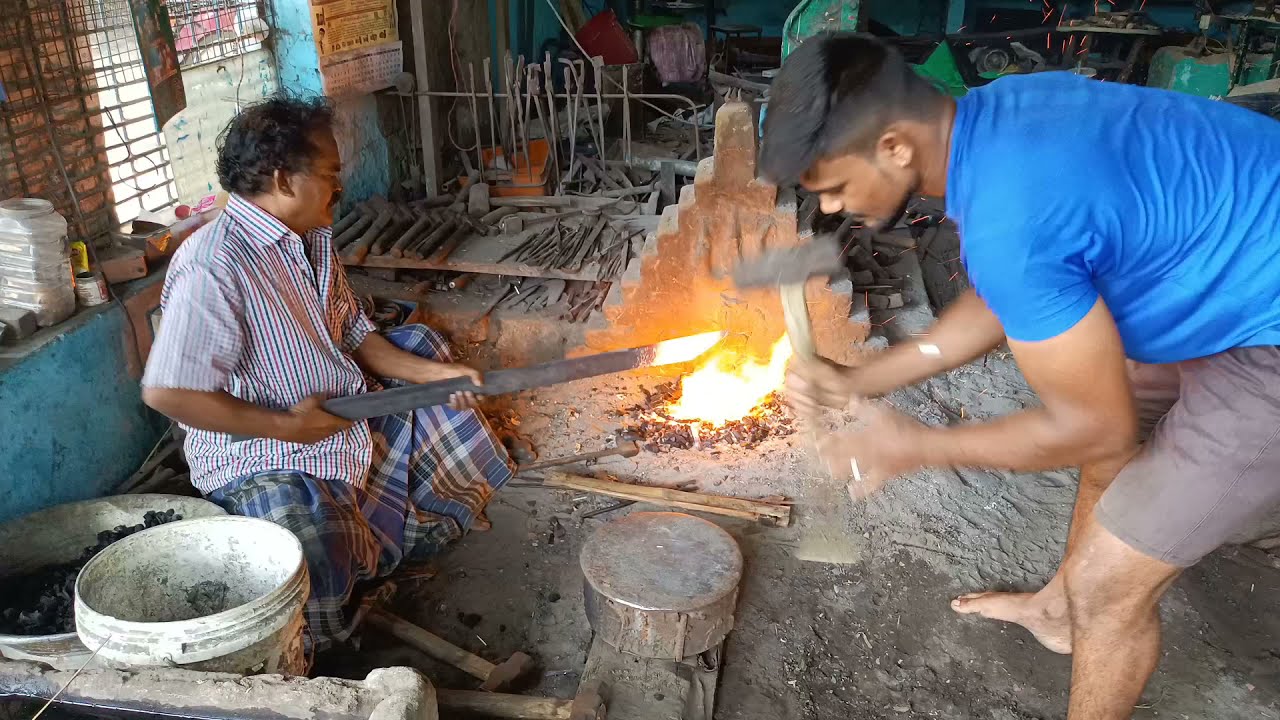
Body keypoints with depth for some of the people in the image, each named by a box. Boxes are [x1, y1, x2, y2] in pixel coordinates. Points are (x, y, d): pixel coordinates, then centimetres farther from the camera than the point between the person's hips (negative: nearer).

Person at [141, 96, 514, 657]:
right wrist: (285, 426, -21)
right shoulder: (213, 265, -23)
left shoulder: (311, 238, 7)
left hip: (347, 422, 10)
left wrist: (434, 373, -3)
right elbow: (167, 393, -25)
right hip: (265, 459, -9)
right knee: (318, 586, -32)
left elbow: (353, 335, 11)